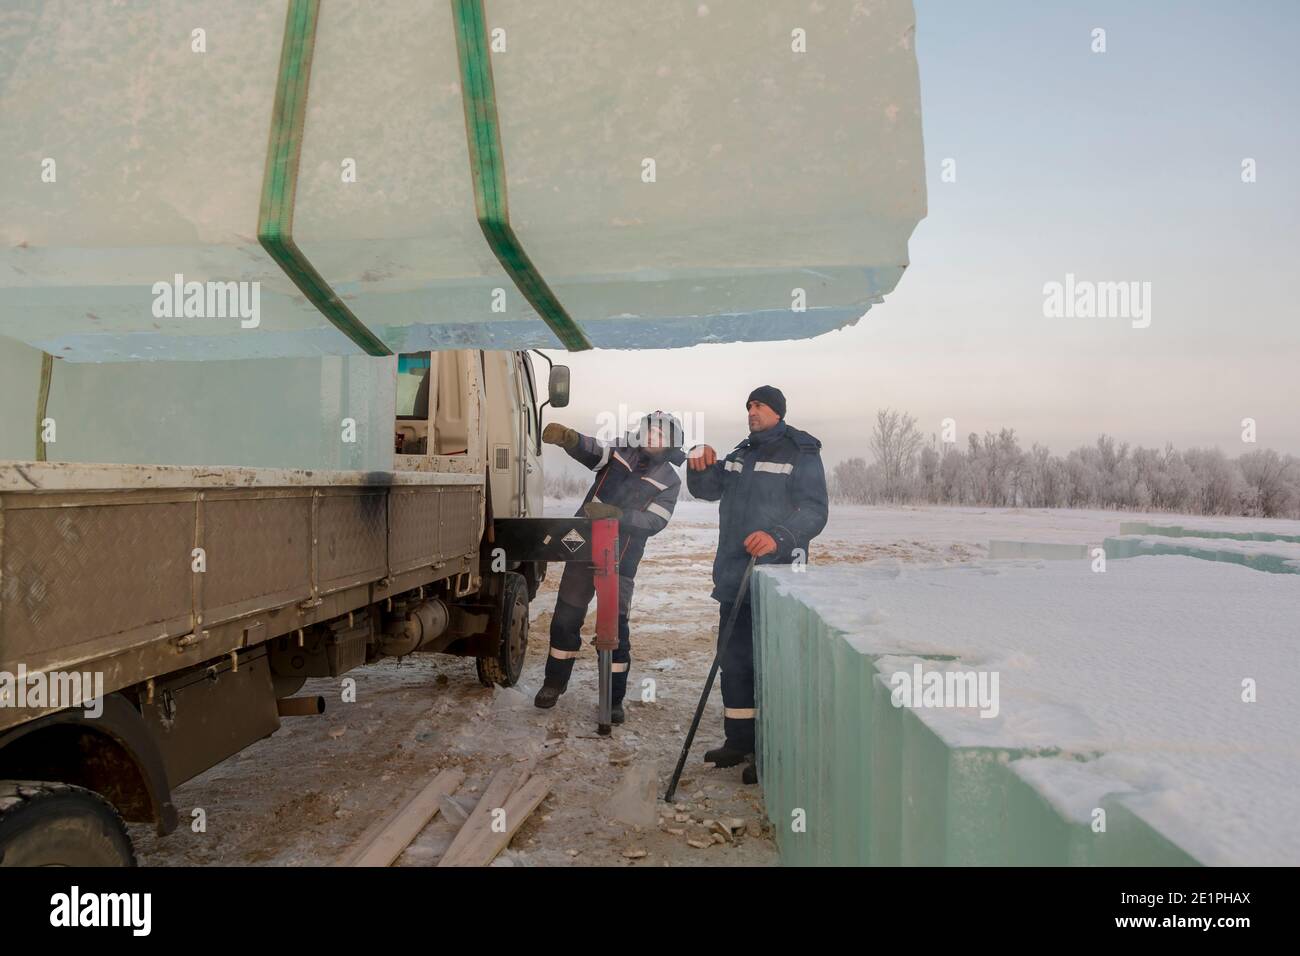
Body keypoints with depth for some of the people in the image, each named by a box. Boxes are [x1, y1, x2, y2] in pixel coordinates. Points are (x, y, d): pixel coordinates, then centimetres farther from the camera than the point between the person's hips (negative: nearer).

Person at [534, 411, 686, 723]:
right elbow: (590, 451, -15)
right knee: (565, 618, 7)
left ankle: (613, 699, 11)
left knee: (615, 628, -2)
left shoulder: (669, 482, -2)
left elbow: (654, 522, -14)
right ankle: (554, 683, 26)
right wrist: (568, 438, -38)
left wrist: (615, 513, -29)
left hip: (620, 561, -2)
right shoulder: (620, 455, 2)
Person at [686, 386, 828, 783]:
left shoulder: (800, 453, -6)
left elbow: (814, 511, -15)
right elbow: (707, 488, 17)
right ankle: (738, 741, 26)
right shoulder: (741, 454, 18)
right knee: (734, 661, 14)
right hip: (734, 576, 8)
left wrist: (779, 537, -32)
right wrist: (700, 463, -5)